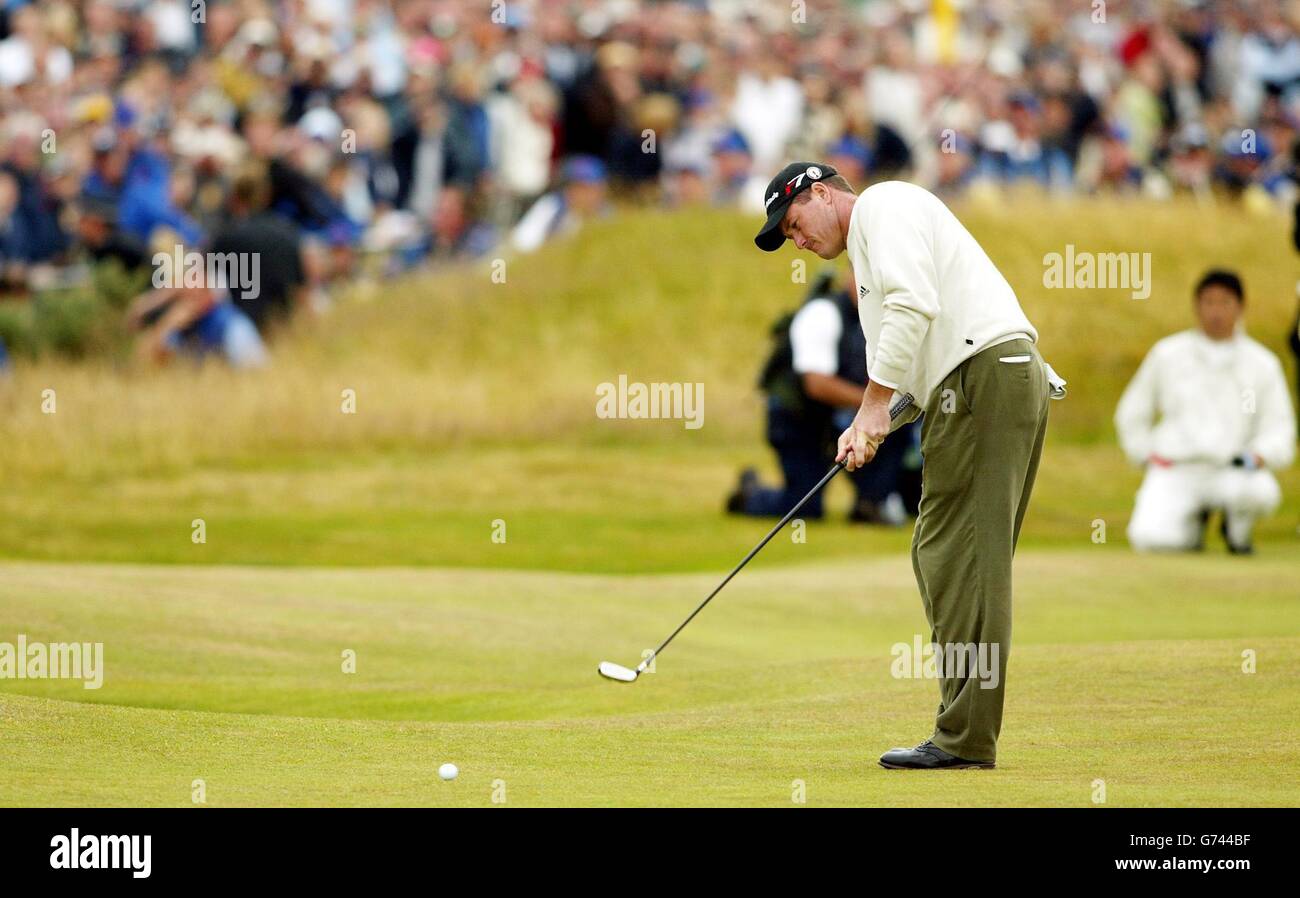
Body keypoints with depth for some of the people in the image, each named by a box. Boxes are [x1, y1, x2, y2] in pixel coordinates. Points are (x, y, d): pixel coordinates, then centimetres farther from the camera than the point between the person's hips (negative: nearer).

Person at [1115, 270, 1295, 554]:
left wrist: (1259, 456, -17)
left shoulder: (1262, 363, 6)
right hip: (1174, 473, 0)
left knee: (1261, 491, -36)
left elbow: (1279, 427, 4)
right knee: (1150, 539, -26)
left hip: (1232, 470, 0)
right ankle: (1192, 522, 12)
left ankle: (1237, 529, 2)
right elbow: (1131, 414, 17)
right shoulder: (1167, 354, 8)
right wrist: (1145, 455, 3)